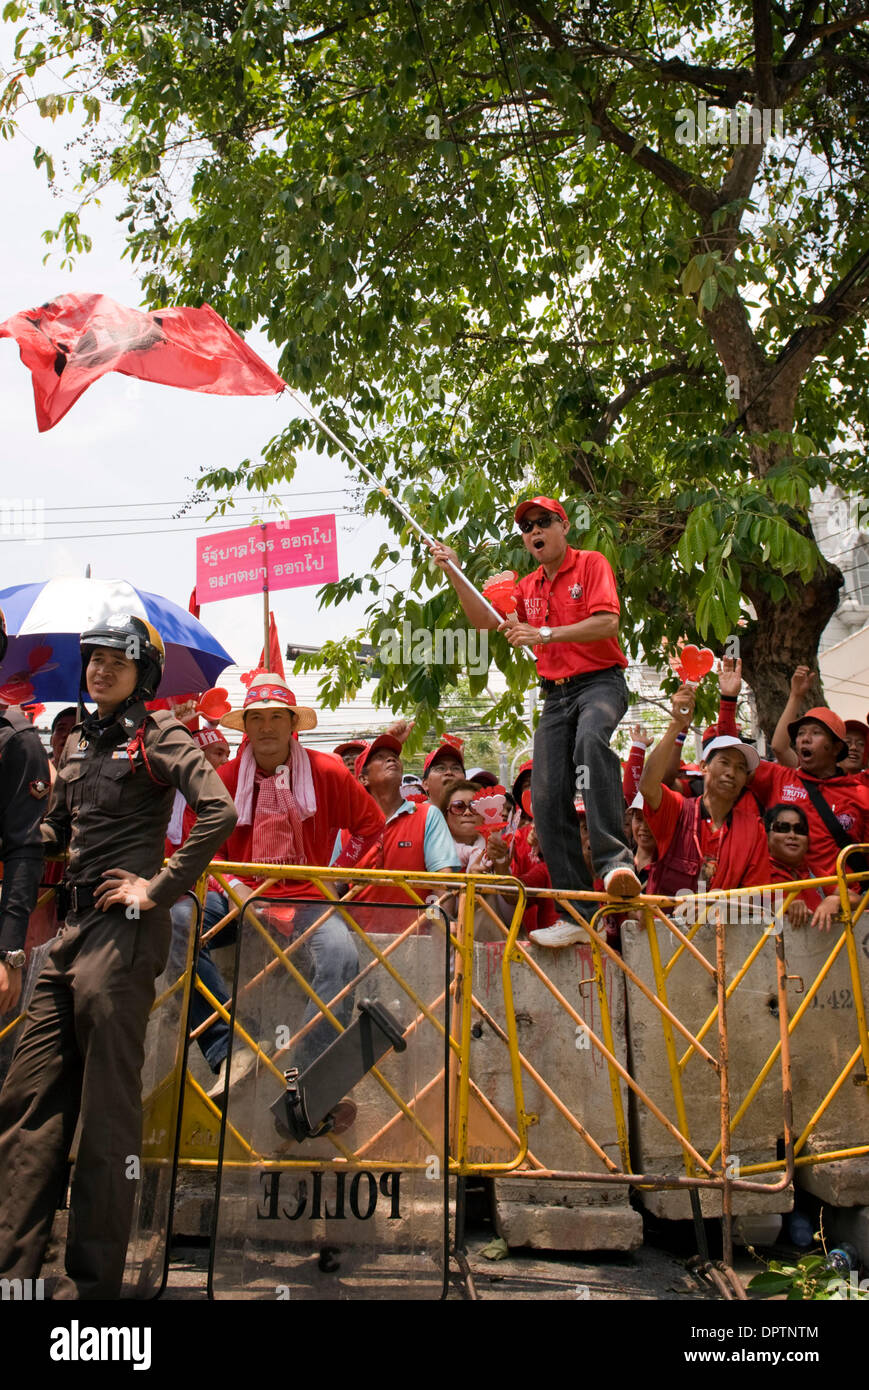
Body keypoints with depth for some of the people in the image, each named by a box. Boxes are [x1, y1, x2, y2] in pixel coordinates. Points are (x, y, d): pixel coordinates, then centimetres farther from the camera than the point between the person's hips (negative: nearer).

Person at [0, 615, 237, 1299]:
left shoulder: (158, 735, -6)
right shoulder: (78, 741, 17)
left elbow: (219, 813, -19)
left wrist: (159, 887, -16)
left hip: (123, 928, -8)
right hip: (75, 926, 8)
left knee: (107, 1105, 0)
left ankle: (95, 1278, 12)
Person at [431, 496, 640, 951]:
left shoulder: (592, 564, 1)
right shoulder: (528, 587, 20)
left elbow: (607, 623, -13)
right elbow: (487, 621, 15)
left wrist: (544, 634, -20)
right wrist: (454, 575, 5)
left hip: (600, 682, -6)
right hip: (555, 695, 6)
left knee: (590, 739, -40)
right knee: (546, 799, -6)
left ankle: (614, 859, -44)